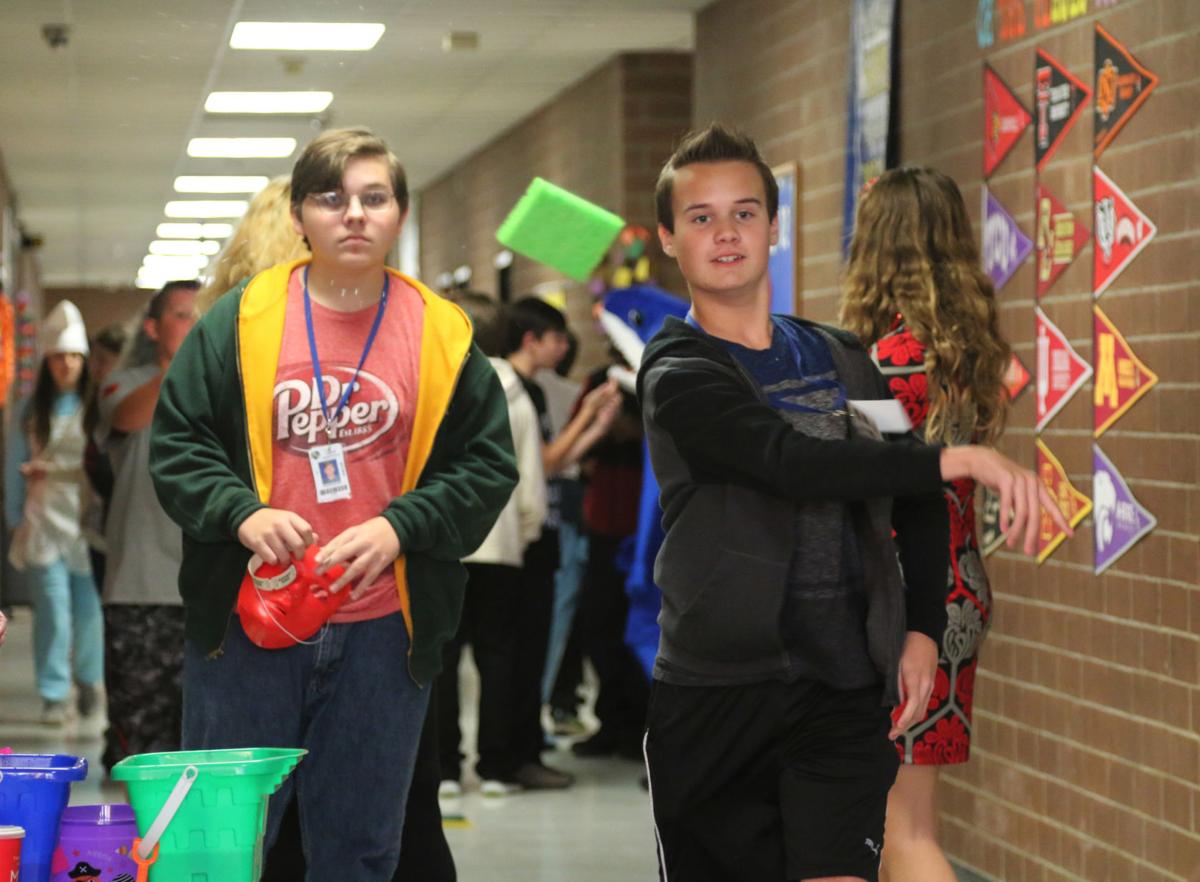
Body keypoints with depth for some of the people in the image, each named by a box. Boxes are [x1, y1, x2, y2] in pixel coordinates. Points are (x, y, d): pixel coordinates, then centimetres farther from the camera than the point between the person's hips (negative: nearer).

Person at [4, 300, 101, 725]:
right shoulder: (32, 410, 9)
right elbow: (17, 465, 14)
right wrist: (16, 516, 12)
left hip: (86, 521, -1)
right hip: (44, 522, 1)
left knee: (89, 607, 3)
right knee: (52, 612, -4)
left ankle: (89, 680, 24)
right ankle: (53, 695, 2)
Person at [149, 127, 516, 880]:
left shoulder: (443, 335, 3)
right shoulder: (239, 320, 1)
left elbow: (486, 465, 3)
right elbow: (177, 445, 2)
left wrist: (400, 526, -12)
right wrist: (243, 513, -15)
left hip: (385, 631, 1)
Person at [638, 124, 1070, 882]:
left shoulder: (843, 360, 11)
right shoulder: (679, 374, -6)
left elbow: (917, 505, 19)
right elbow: (793, 463, -24)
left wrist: (922, 631, 4)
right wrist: (963, 460, -31)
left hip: (844, 694, 3)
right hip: (711, 697, -3)